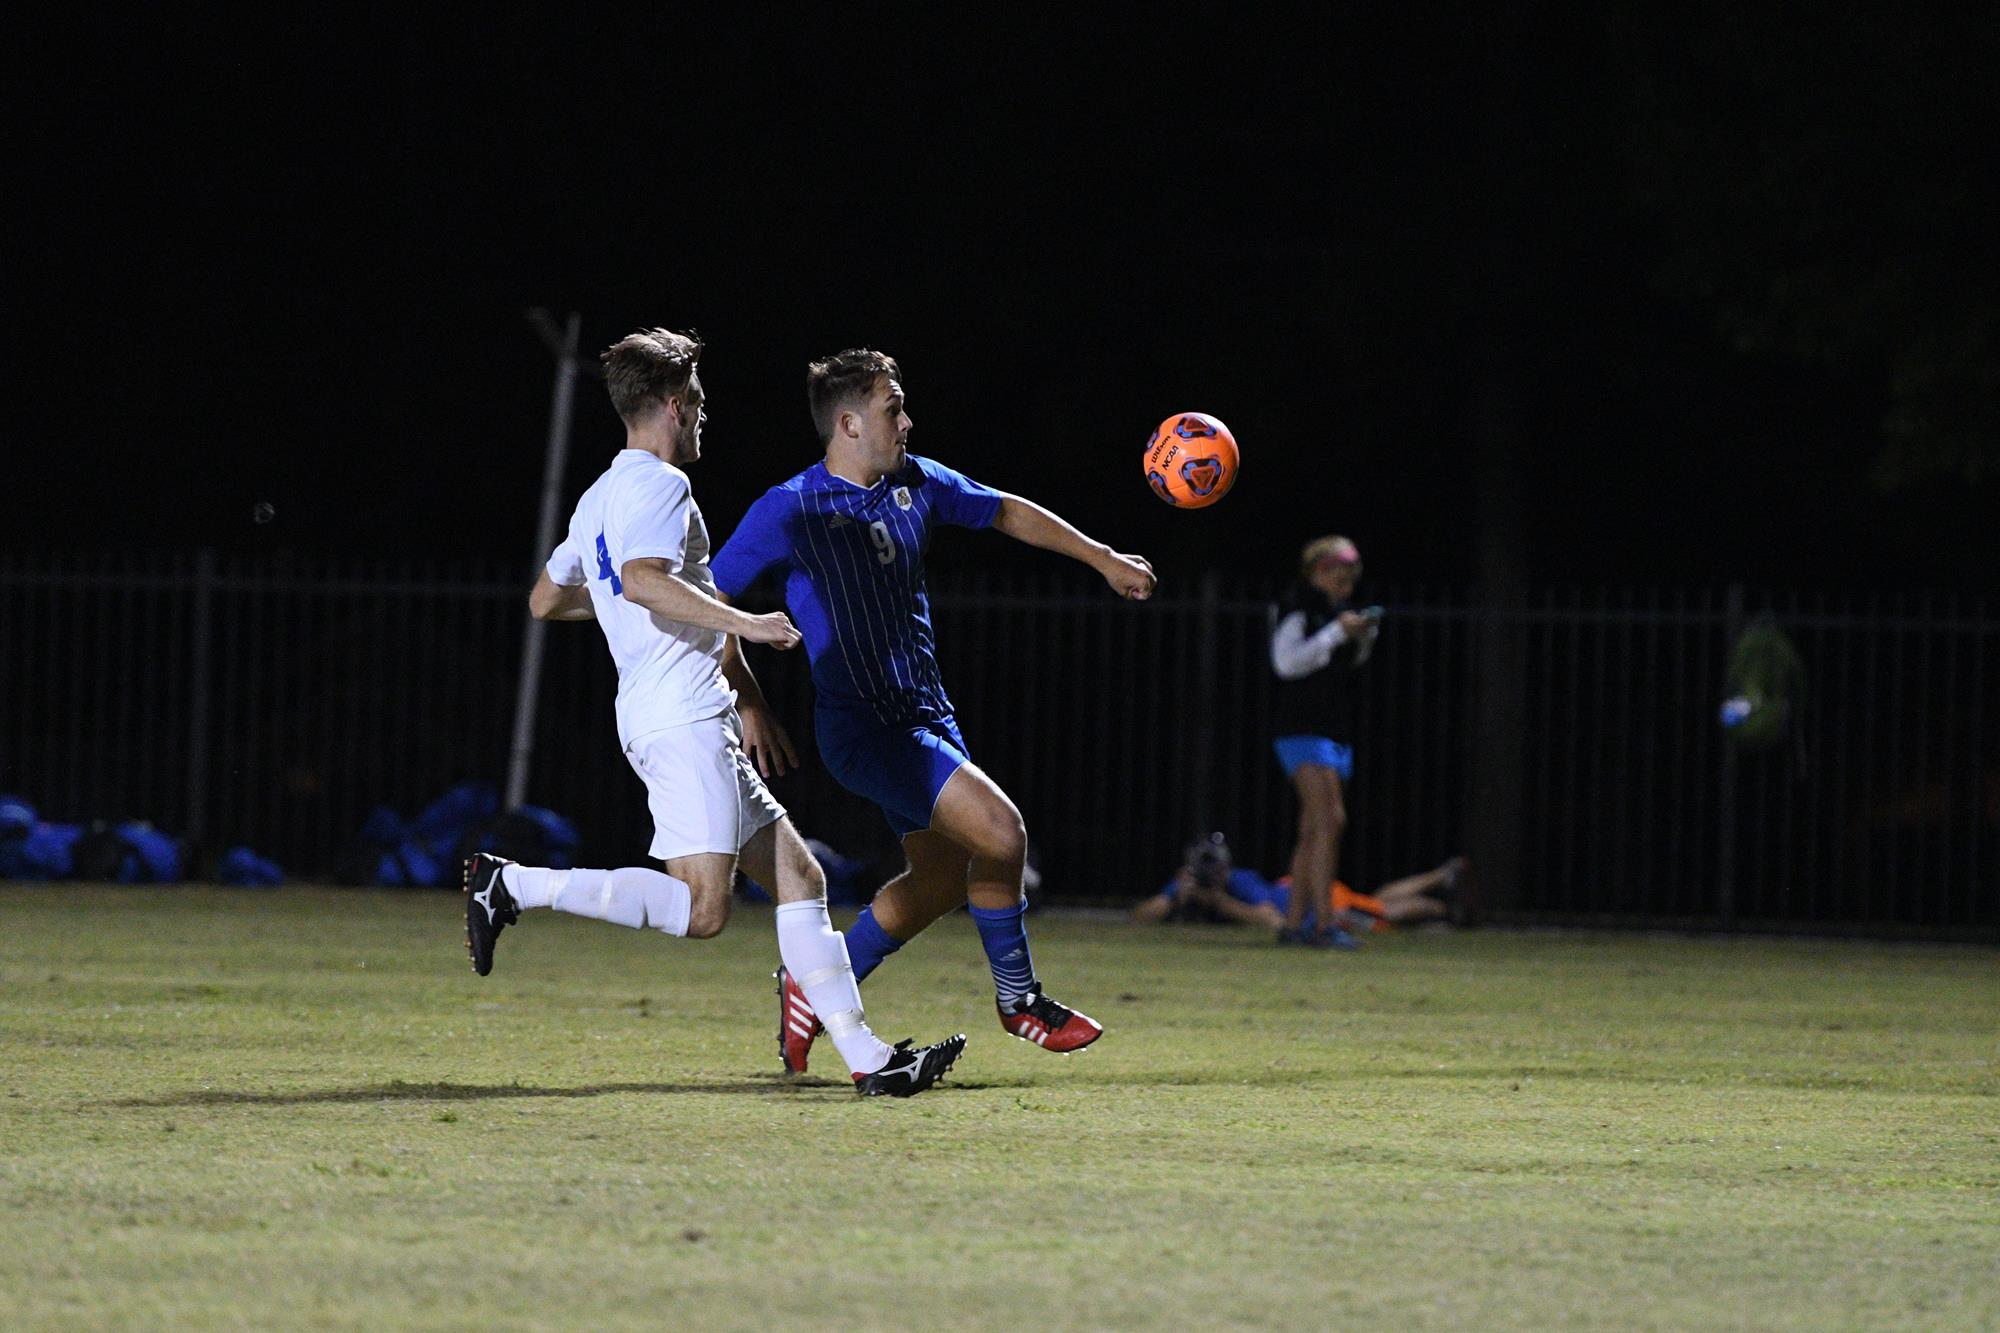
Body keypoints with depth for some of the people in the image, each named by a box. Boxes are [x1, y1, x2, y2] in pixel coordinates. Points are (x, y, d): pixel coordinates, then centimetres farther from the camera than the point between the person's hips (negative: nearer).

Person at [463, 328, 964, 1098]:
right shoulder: (659, 484, -7)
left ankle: (867, 1059, 2)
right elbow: (644, 578, -25)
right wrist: (743, 623, -23)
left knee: (798, 876, 7)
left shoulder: (599, 498, 22)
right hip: (683, 715, -11)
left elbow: (545, 601, 31)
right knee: (699, 909, -19)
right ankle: (513, 887, -16)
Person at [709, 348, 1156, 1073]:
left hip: (927, 715, 8)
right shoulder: (789, 511, -14)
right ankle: (1017, 998, 2)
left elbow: (1009, 513, 21)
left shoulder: (916, 483, 5)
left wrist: (1103, 558, 23)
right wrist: (750, 708, -10)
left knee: (942, 878, 13)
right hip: (861, 727, -8)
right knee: (1000, 832, -17)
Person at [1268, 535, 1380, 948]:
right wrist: (1338, 633, -19)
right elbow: (1287, 661, -17)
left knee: (1314, 829, 8)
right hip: (1303, 726, -9)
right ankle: (1325, 924, -23)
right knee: (1330, 818, -19)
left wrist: (1364, 637, 5)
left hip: (1336, 728, 9)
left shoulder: (1338, 607, 16)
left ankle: (1294, 922, 13)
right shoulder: (1296, 606, -8)